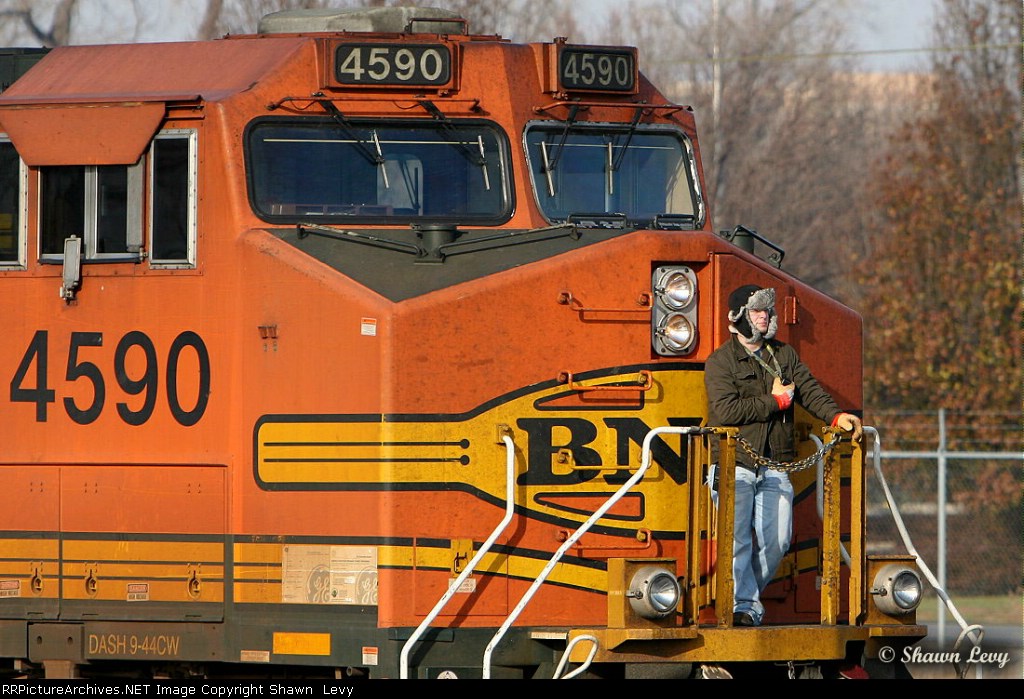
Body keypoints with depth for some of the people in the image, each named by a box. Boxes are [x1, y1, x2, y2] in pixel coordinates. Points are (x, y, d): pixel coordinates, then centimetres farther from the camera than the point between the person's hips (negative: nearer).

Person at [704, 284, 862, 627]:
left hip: (774, 467, 5)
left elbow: (809, 391, 3)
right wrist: (775, 400, -9)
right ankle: (745, 604, -11)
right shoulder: (721, 361, -1)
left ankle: (746, 594, 15)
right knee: (737, 536, -14)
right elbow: (727, 410, -15)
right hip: (734, 464, -5)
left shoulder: (784, 355, 15)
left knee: (776, 540, -1)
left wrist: (837, 416, -16)